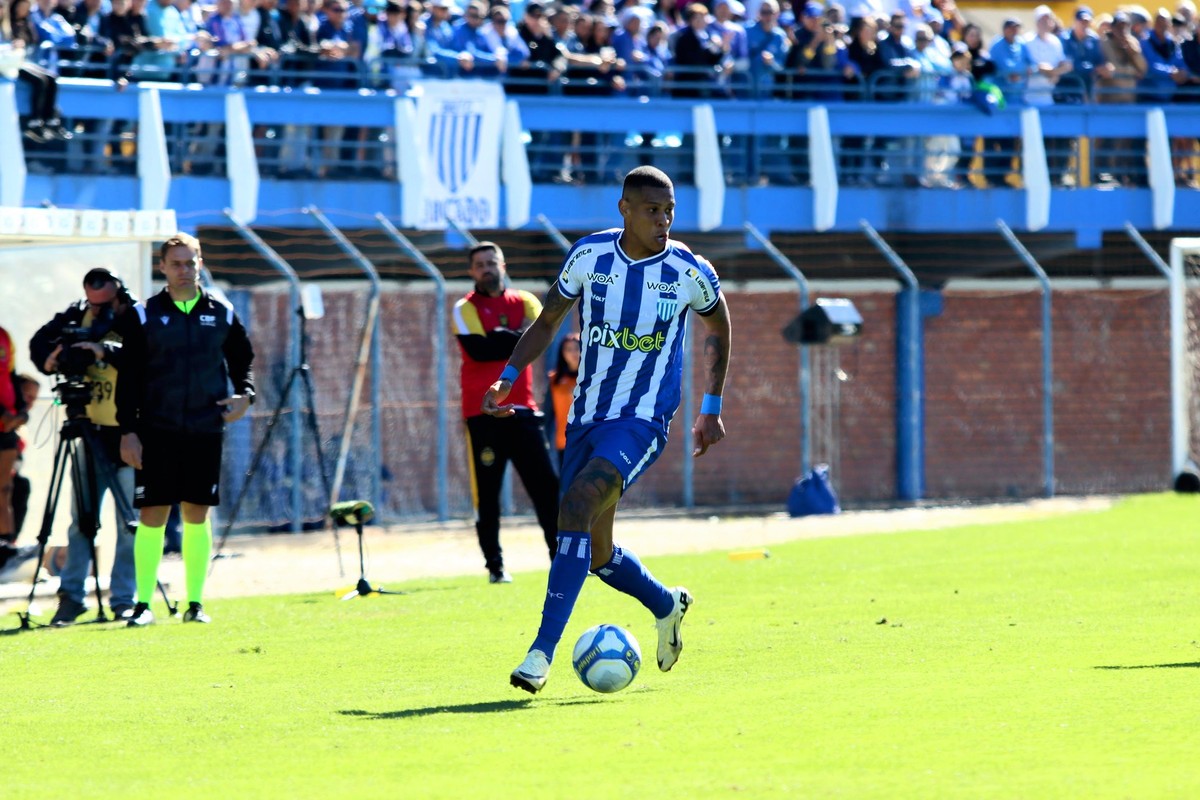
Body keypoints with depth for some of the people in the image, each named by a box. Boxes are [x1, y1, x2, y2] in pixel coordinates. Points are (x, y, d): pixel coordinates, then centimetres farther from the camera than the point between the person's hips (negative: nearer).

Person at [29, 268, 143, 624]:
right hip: (92, 430, 4)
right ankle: (71, 596, 10)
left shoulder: (137, 320, -10)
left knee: (129, 523, 0)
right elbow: (41, 342, 5)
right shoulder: (78, 315, 3)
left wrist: (107, 351, -39)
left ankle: (124, 600, 7)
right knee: (81, 519, 5)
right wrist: (51, 358, -16)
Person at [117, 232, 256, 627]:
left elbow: (243, 360, 18)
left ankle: (195, 602, 12)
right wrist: (128, 430, -5)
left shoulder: (221, 313, 6)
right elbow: (128, 377, 2)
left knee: (197, 515, 5)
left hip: (205, 431, 2)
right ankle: (143, 604, 1)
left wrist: (245, 395, -2)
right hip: (157, 431, -2)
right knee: (152, 516, -4)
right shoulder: (147, 315, 1)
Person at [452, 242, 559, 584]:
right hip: (483, 412, -3)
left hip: (522, 410, 3)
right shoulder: (465, 309, 1)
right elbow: (478, 350, -15)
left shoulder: (524, 302, 11)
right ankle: (494, 566, 5)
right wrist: (517, 340, -8)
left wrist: (501, 338, -13)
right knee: (487, 494, -2)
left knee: (546, 485, 0)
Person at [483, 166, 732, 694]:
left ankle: (543, 650, -31)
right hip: (586, 416, 5)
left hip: (643, 421, -5)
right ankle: (667, 606, 40)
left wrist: (711, 409, 15)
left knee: (577, 506, -28)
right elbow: (548, 321, 11)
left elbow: (719, 327, 12)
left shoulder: (689, 273, -7)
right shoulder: (589, 256, -2)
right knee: (595, 554, 9)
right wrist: (509, 377, -2)